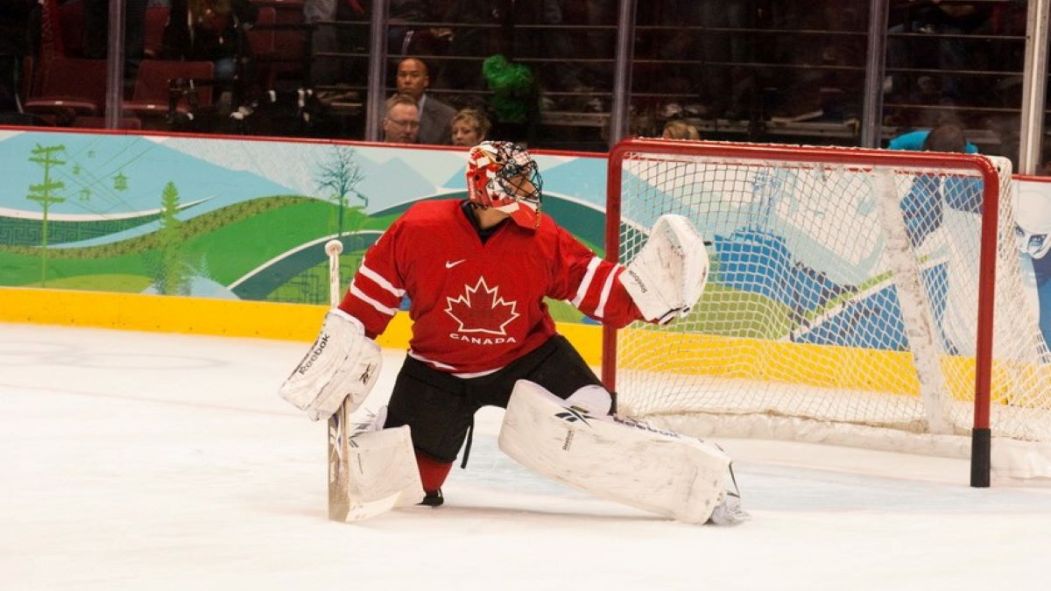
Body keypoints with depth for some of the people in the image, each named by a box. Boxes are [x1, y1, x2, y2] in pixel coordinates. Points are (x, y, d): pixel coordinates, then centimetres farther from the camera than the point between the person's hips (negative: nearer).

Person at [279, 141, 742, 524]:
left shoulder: (542, 239, -13)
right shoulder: (418, 230, -20)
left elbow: (599, 288, -8)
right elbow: (370, 297, -10)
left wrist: (651, 287, -25)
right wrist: (337, 359, -8)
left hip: (527, 358, 0)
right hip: (439, 370, 0)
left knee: (589, 429, -19)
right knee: (399, 474, 1)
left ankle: (700, 487, -13)